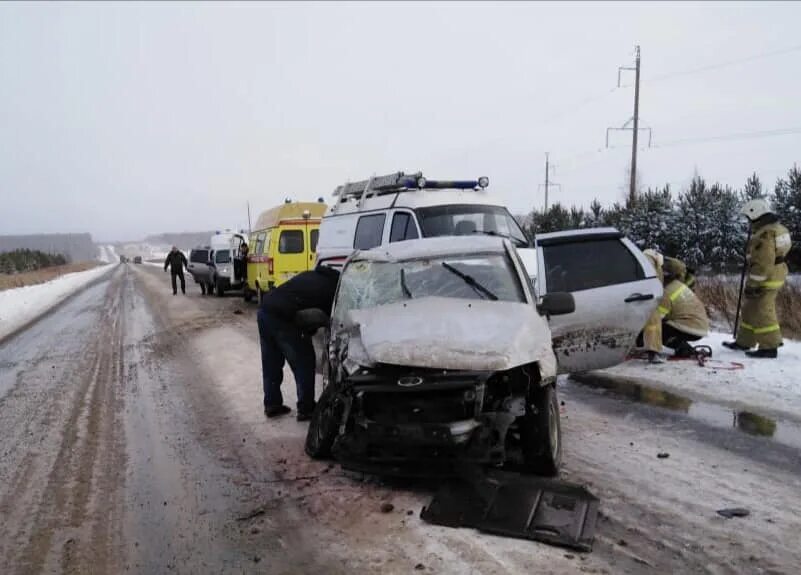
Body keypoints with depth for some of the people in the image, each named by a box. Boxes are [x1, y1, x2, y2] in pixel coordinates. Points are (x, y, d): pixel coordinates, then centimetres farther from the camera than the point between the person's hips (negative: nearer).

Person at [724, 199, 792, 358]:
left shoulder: (764, 235, -22)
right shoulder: (777, 228, 13)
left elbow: (763, 264, -24)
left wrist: (752, 284, -20)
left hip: (765, 280, -11)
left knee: (762, 313, -5)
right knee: (751, 309, 17)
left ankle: (769, 347, 2)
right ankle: (744, 342, 25)